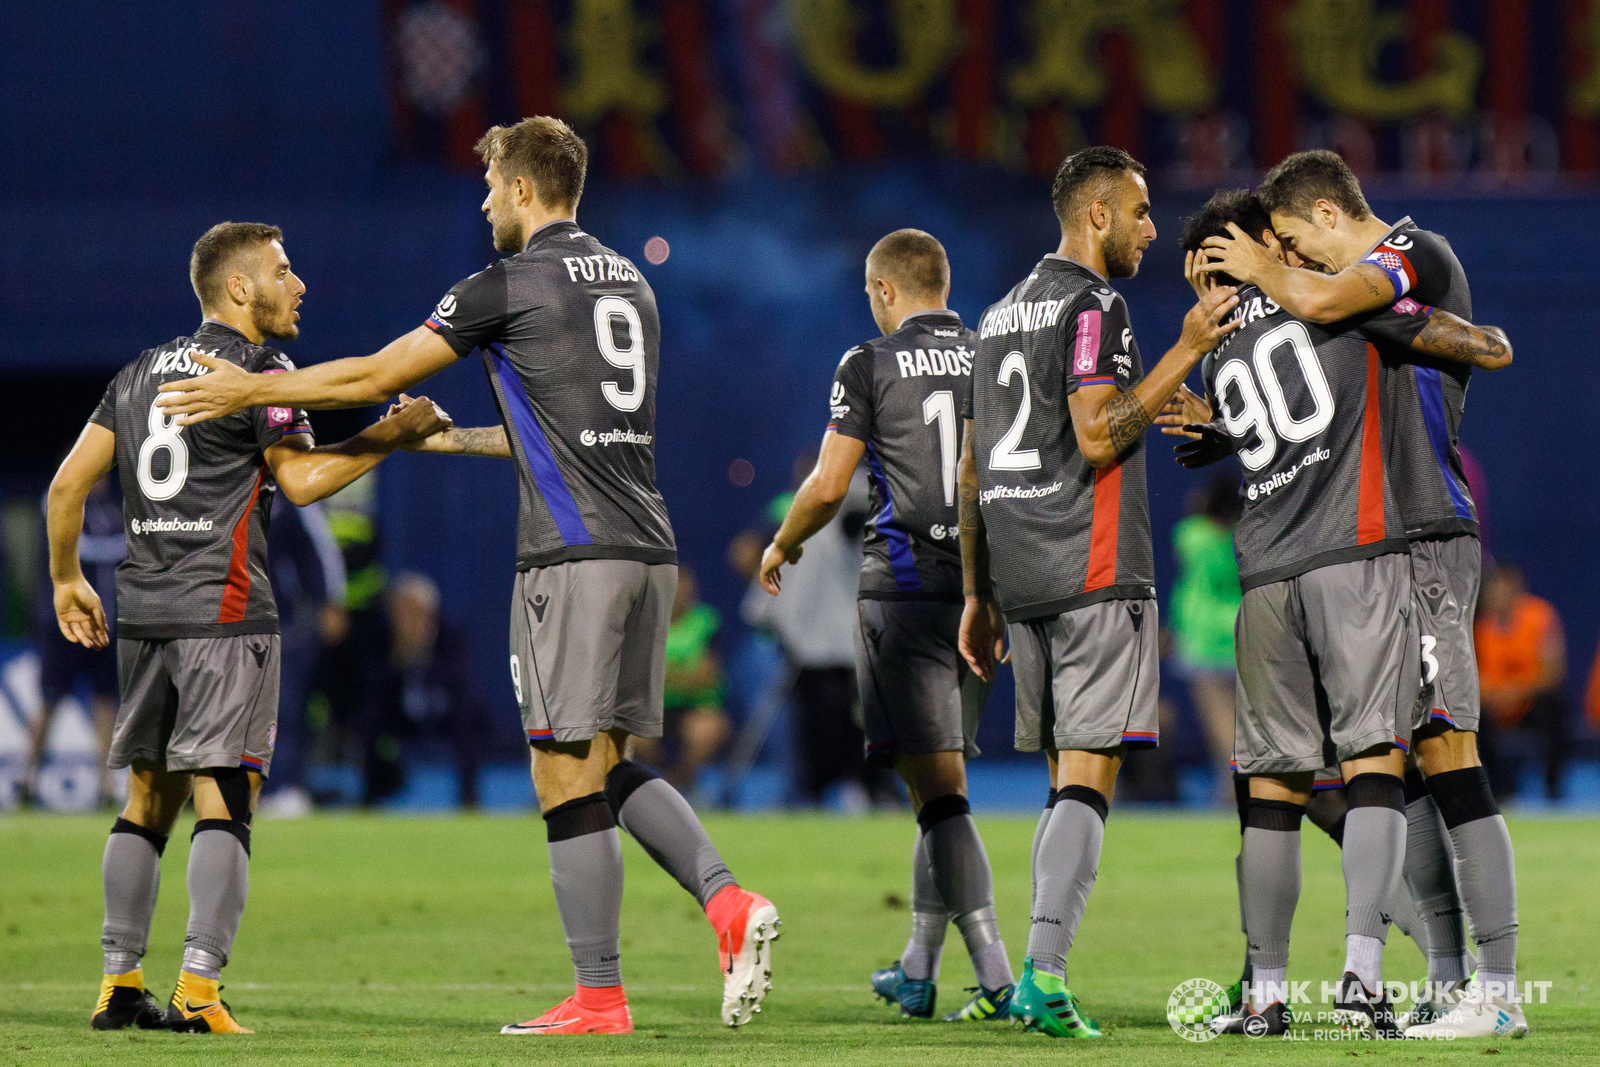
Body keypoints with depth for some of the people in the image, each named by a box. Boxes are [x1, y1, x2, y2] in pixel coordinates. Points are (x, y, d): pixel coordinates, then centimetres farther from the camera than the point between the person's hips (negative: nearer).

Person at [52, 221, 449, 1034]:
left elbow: (68, 485, 14)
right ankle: (197, 989, -15)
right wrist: (394, 434, -5)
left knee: (148, 795, 12)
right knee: (225, 798, -7)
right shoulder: (260, 369, -4)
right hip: (222, 610, -7)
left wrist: (66, 580, 24)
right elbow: (299, 479, -12)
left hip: (141, 610, 7)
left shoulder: (140, 372, 17)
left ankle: (120, 983, 10)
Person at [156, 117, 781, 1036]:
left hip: (576, 556, -8)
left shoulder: (511, 284, -6)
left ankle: (600, 996, -5)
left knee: (568, 774, -4)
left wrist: (250, 390, 12)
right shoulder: (629, 283, 18)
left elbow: (377, 378, -1)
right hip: (649, 549, 8)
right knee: (609, 764, 14)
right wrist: (453, 438, 37)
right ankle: (727, 899, -5)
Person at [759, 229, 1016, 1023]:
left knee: (938, 789, -8)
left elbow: (828, 487, -4)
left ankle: (995, 976, -19)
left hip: (904, 588, -5)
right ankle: (918, 970, 22)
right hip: (983, 592, 5)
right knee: (941, 785, 16)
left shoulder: (870, 366, -2)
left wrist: (782, 547, 15)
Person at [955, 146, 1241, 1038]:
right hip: (1093, 571, -8)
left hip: (1018, 579, 8)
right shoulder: (1093, 306, -7)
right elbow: (1098, 437, -18)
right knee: (1089, 774, -9)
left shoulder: (1001, 315, 19)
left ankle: (1044, 976, 6)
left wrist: (978, 597, 23)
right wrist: (1187, 352, -13)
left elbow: (972, 470, 20)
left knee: (1068, 774, 13)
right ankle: (1045, 973, -20)